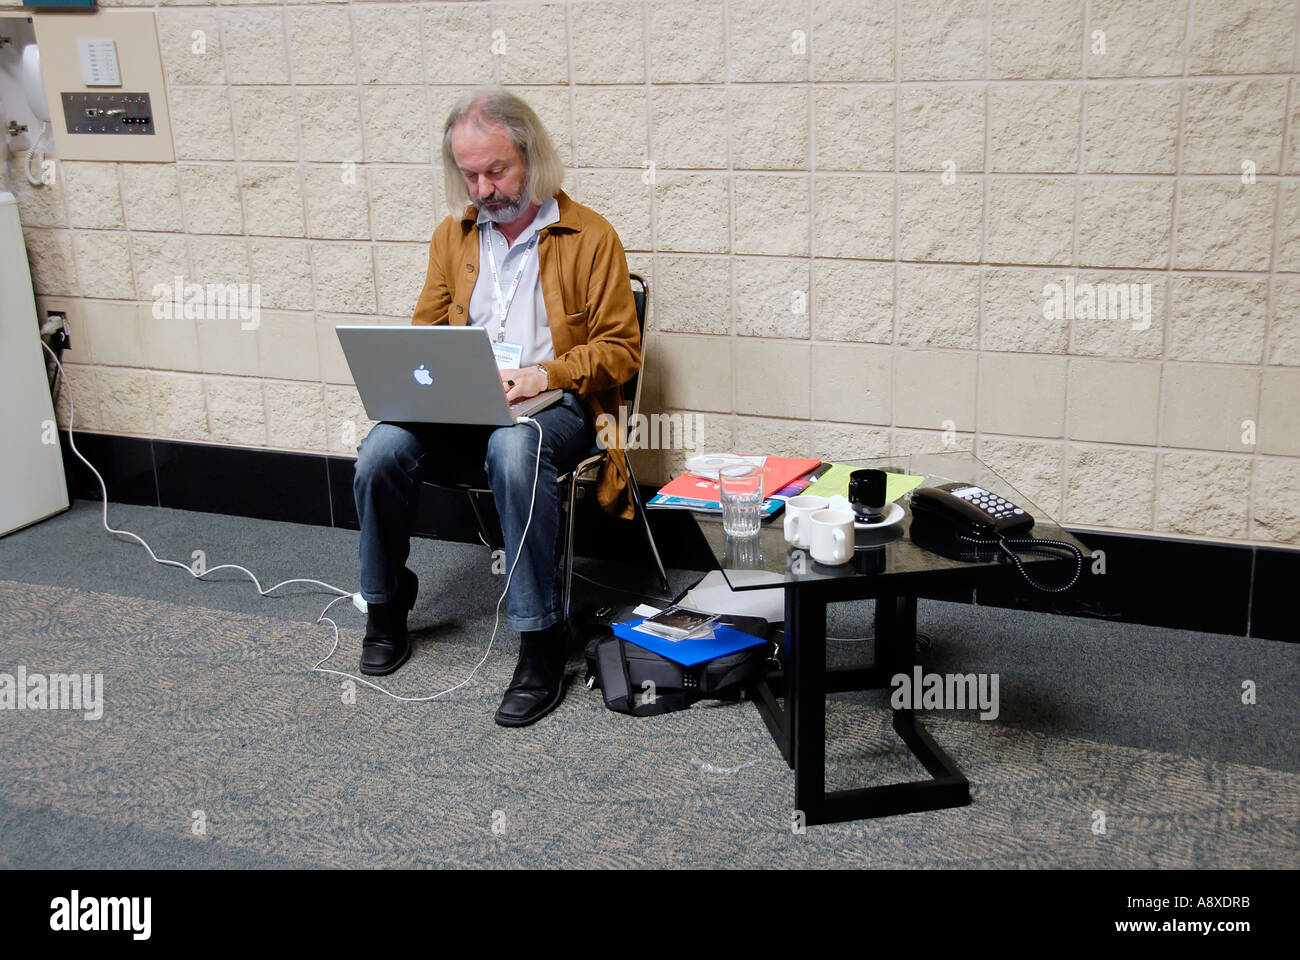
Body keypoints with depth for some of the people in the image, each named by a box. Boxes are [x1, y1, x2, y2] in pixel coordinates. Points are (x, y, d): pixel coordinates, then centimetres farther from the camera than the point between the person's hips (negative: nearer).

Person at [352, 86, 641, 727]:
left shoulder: (590, 237, 1)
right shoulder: (452, 236, 16)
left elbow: (621, 348, -1)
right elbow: (425, 330, 21)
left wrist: (546, 374, -17)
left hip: (554, 405, -4)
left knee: (514, 451, -39)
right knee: (381, 451, -25)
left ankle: (541, 645, -30)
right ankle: (385, 608, 0)